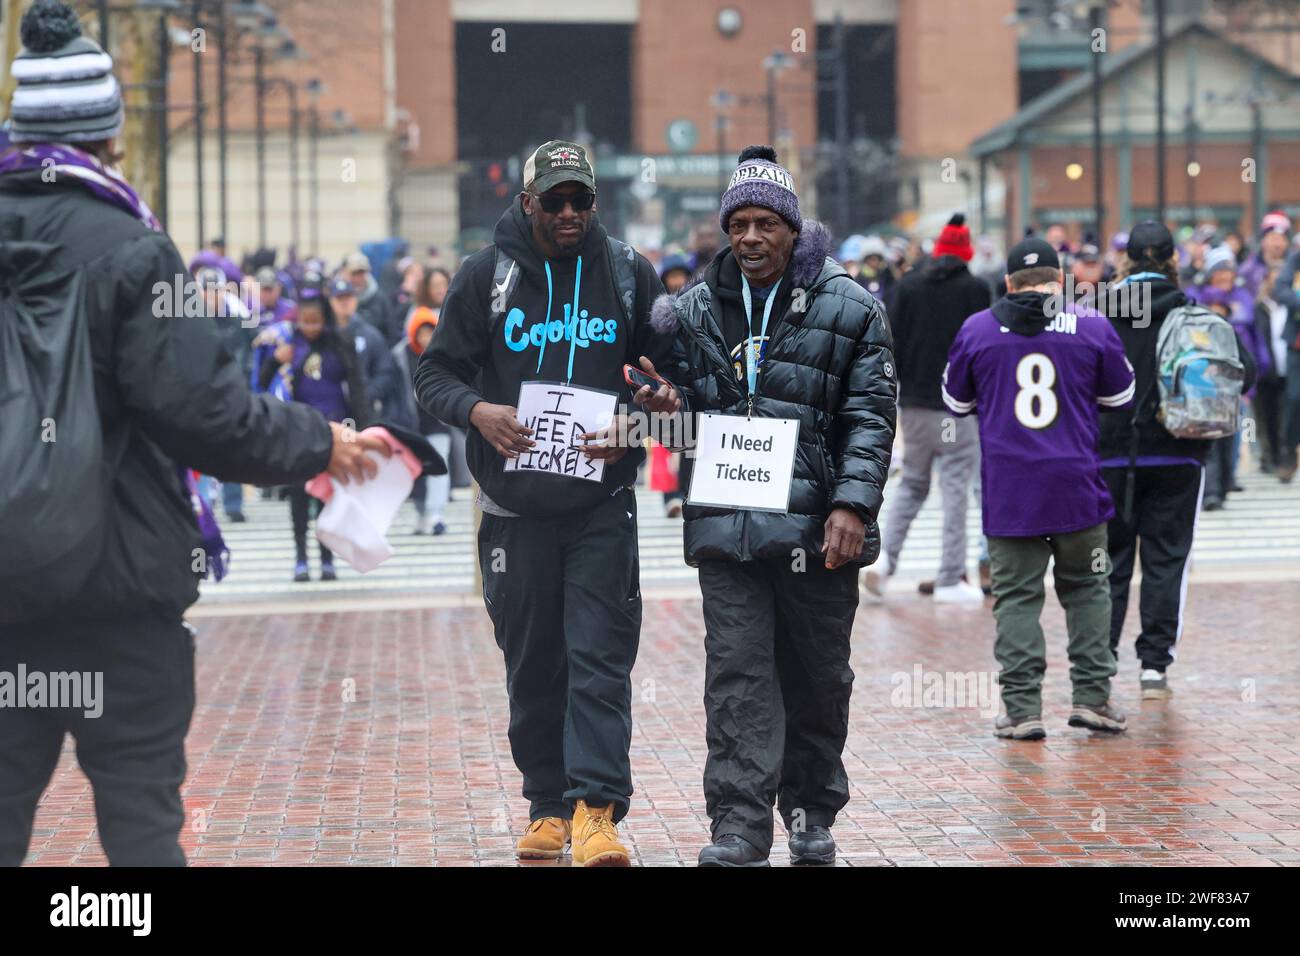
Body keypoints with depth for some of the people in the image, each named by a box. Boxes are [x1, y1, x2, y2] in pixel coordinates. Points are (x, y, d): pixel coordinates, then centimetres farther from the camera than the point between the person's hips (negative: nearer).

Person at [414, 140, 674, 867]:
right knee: (532, 664, 8)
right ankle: (548, 806, 19)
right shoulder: (487, 275, 3)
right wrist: (477, 410, -17)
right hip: (515, 506, 1)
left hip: (602, 503, -1)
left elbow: (669, 370, 11)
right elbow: (436, 371, 4)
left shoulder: (629, 274, 5)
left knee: (601, 657, -9)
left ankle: (596, 807, -11)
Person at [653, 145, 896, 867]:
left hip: (817, 526, -1)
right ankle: (739, 826, -4)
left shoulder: (847, 307, 2)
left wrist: (853, 504, -13)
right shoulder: (693, 312, 10)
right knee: (737, 673, -5)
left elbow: (869, 415, -2)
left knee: (818, 677, 10)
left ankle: (812, 815, 25)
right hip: (727, 522, 1)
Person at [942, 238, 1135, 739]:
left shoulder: (976, 329, 2)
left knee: (1016, 596, 3)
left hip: (1007, 490, 0)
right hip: (1076, 488, 0)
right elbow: (1121, 397, 13)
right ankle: (1092, 696, 11)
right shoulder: (1093, 326, 2)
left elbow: (956, 401, 14)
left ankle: (1022, 708, -1)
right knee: (1086, 589, 14)